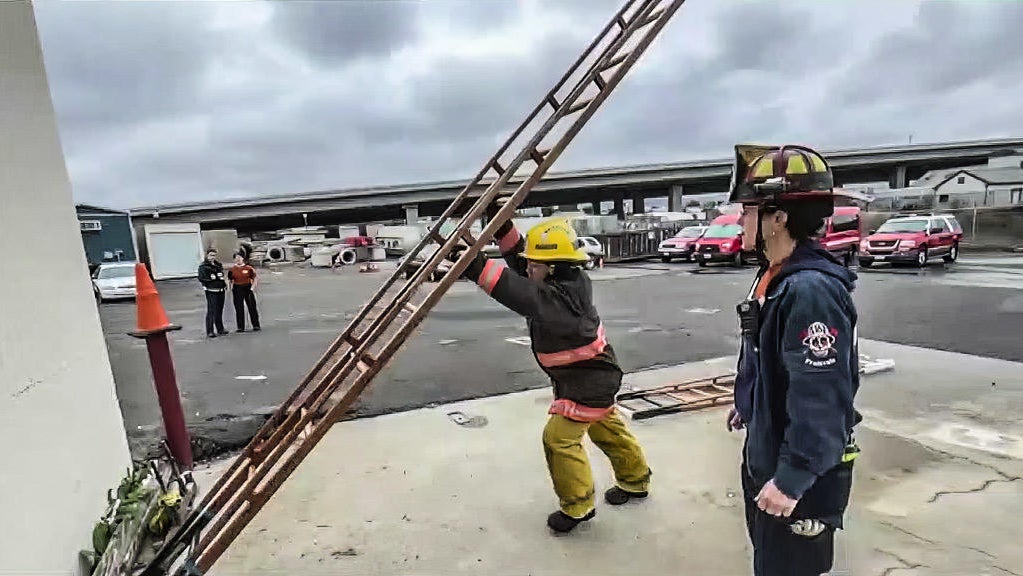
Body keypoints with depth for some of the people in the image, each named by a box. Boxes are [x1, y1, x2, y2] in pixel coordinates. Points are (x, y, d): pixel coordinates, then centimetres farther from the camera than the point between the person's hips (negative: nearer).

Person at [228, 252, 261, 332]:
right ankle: (241, 327, 11)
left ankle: (256, 326, 11)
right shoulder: (232, 270, 4)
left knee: (252, 307, 3)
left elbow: (255, 279, 3)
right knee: (239, 309, 3)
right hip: (237, 290, 1)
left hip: (248, 289, -1)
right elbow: (230, 281, 9)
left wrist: (252, 287, -6)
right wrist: (231, 289, -3)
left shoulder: (249, 268, 0)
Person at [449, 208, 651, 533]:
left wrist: (478, 268, -57)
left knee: (560, 437, -5)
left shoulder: (561, 298, -34)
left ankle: (577, 506, 14)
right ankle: (635, 481, 45)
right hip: (590, 373, 10)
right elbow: (519, 256, -1)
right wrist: (502, 227, -15)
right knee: (607, 429, 24)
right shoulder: (561, 283, -6)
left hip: (590, 378, -10)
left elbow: (524, 296, -51)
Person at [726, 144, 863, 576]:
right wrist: (746, 405, 23)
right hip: (765, 453, 9)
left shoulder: (812, 289, -29)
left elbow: (822, 399, -31)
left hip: (798, 474, -9)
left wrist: (792, 479, -27)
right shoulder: (775, 276, 3)